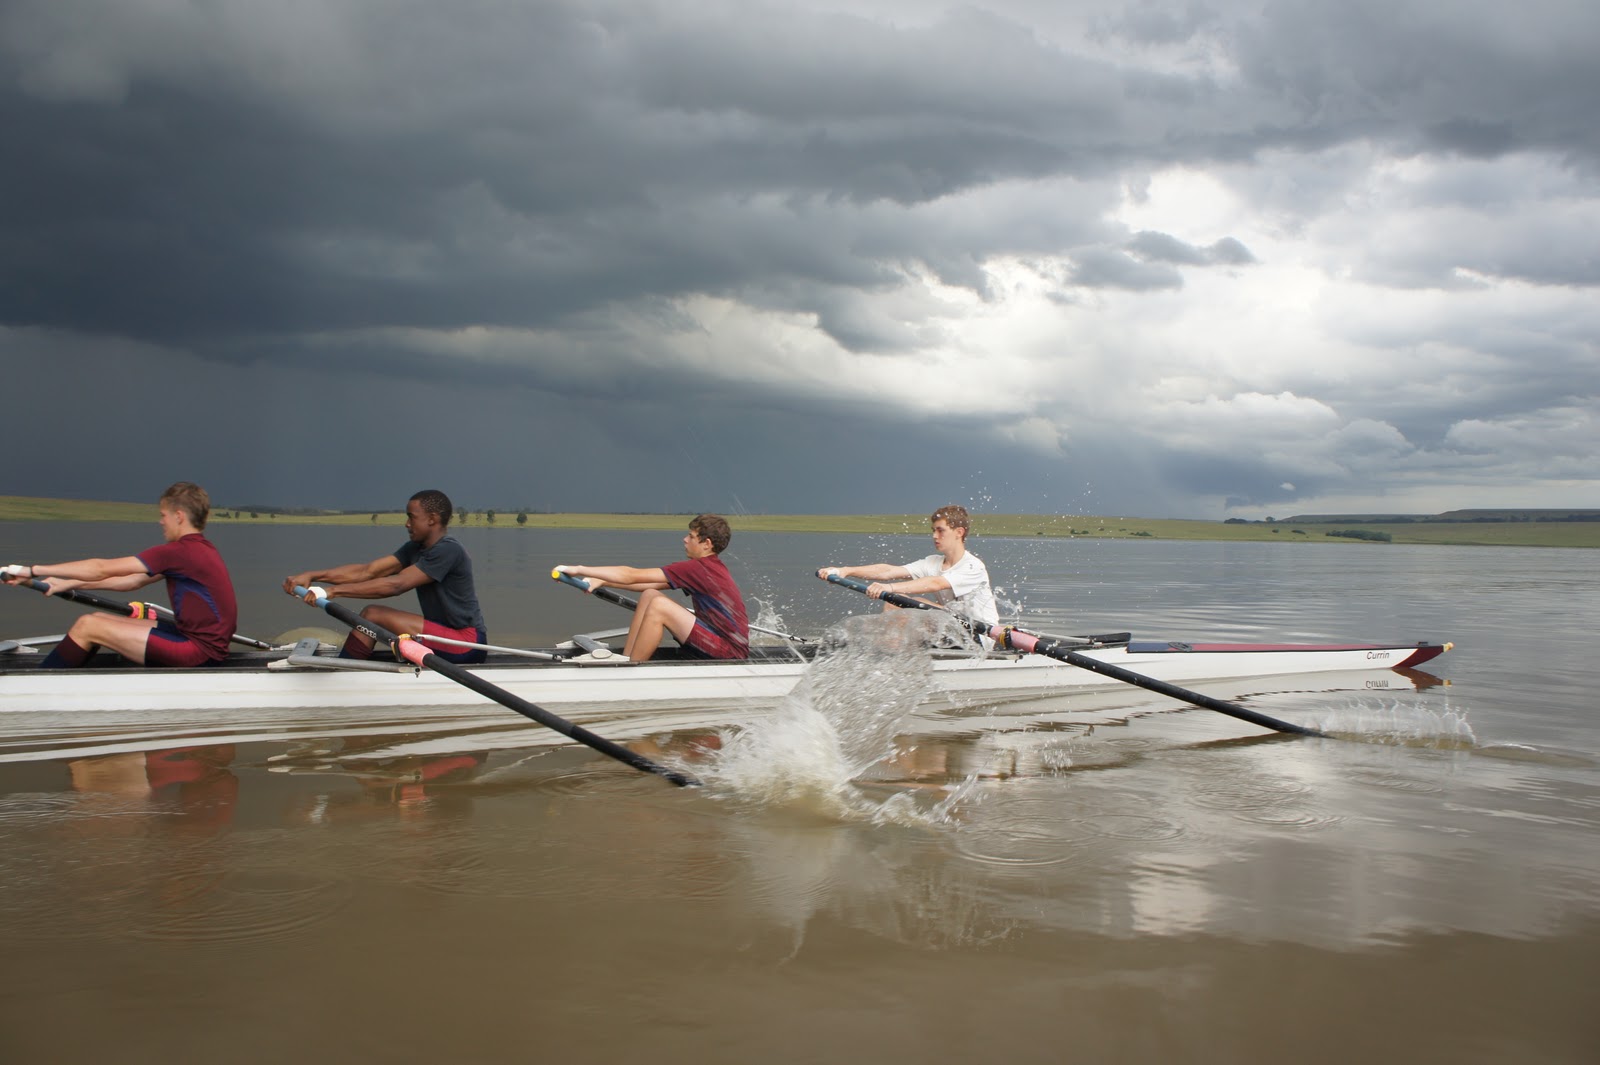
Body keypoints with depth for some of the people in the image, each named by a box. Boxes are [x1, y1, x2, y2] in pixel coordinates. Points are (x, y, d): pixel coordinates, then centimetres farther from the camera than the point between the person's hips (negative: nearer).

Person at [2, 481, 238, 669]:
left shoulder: (179, 551, -15)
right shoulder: (202, 549, 14)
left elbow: (102, 569, -12)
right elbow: (133, 581, 17)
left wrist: (32, 571, -5)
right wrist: (67, 584, 15)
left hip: (198, 651, -10)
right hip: (206, 642, 10)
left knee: (87, 626, -5)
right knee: (99, 621, 13)